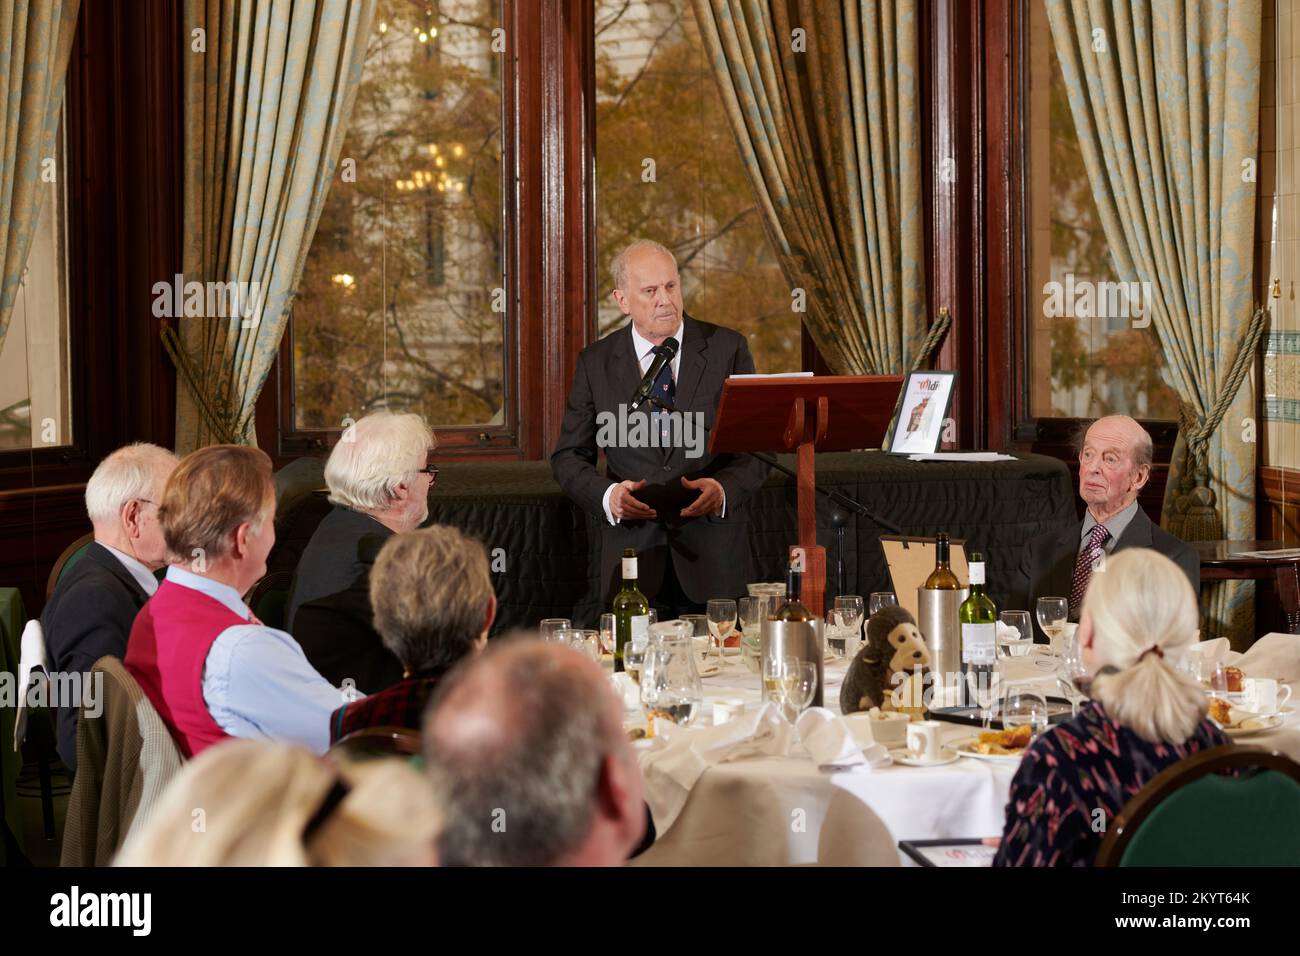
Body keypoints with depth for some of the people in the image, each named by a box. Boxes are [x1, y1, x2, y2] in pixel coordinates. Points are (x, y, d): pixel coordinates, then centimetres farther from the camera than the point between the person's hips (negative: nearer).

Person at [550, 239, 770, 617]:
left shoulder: (727, 348, 2)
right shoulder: (595, 362, 5)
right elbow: (569, 457, 7)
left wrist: (725, 489, -17)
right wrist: (606, 496, -14)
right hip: (633, 555, 0)